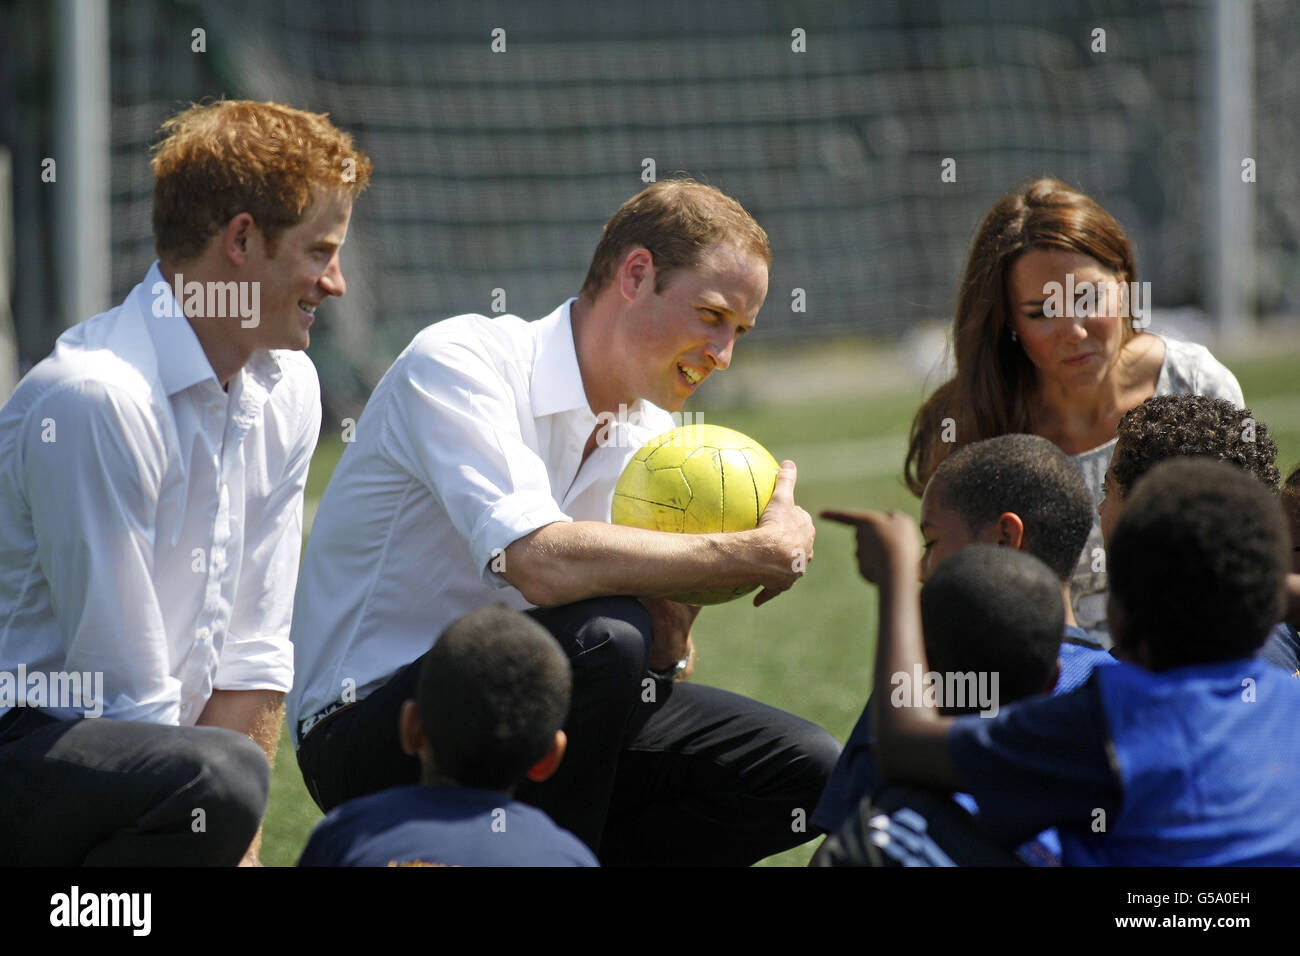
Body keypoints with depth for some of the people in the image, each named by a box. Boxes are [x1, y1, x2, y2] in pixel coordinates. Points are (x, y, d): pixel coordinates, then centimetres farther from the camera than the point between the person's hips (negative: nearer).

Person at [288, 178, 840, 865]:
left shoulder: (650, 434, 8)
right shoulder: (460, 363, -17)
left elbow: (660, 652, 8)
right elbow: (544, 562, -34)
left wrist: (671, 630, -17)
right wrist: (764, 552, -26)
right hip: (368, 726, -8)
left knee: (804, 773, -4)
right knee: (602, 642, -34)